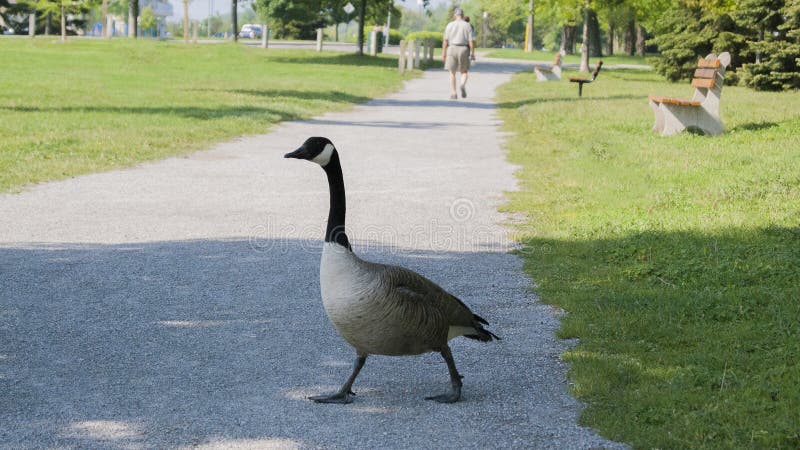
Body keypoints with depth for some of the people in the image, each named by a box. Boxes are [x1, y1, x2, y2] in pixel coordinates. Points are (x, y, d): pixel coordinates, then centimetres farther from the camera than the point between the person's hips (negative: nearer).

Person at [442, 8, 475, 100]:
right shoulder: (467, 26, 0)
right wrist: (472, 53, 0)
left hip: (452, 49, 0)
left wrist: (443, 53, 1)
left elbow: (445, 40, -3)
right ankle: (463, 85, -20)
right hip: (463, 50, 0)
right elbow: (471, 41, -5)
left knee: (452, 73, 10)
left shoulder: (450, 25, 1)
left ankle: (453, 93, 4)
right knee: (464, 72, 10)